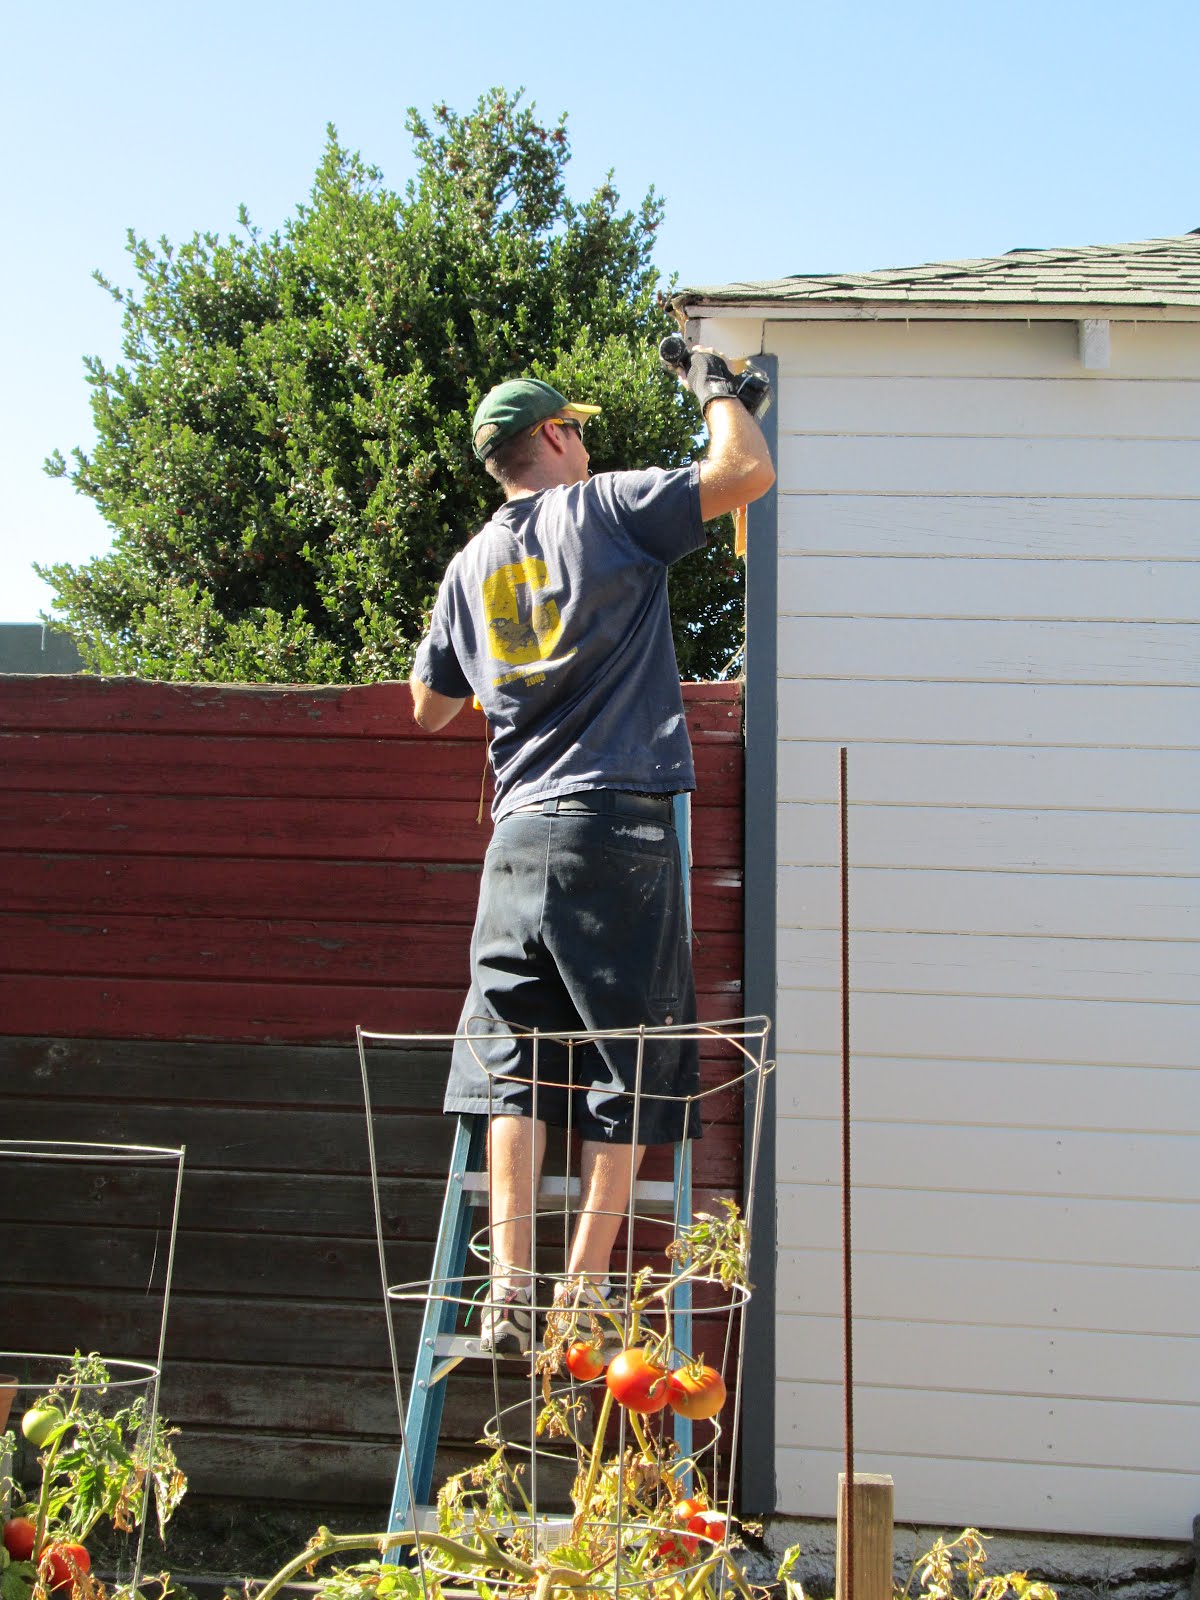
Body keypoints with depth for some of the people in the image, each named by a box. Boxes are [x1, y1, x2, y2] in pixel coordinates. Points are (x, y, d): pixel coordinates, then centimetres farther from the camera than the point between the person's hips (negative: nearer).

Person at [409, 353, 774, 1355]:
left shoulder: (472, 566, 16)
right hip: (620, 826, -4)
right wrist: (716, 389, 15)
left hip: (522, 831, 4)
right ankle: (586, 1291, 0)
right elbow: (749, 471, -4)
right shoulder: (602, 509, 1)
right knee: (628, 1068, 2)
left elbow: (430, 710, 26)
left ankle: (510, 1293, -4)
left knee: (515, 1069, 4)